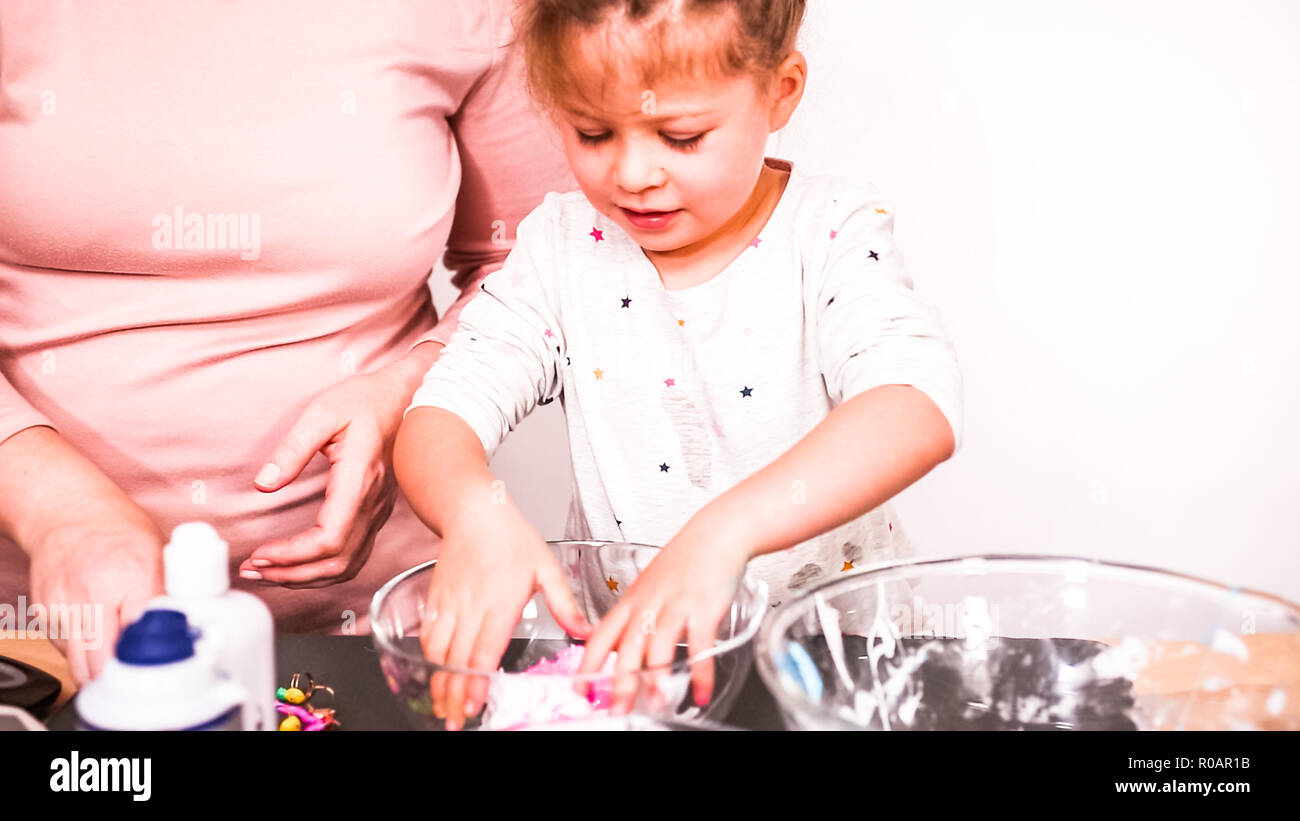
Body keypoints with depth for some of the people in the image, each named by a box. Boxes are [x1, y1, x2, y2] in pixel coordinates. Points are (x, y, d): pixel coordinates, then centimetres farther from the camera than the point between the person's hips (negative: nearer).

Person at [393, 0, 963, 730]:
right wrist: (476, 512, -32)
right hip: (616, 638, 2)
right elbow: (443, 414, -7)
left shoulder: (832, 239, -10)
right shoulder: (565, 249, -1)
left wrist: (720, 533, -42)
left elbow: (920, 405, -27)